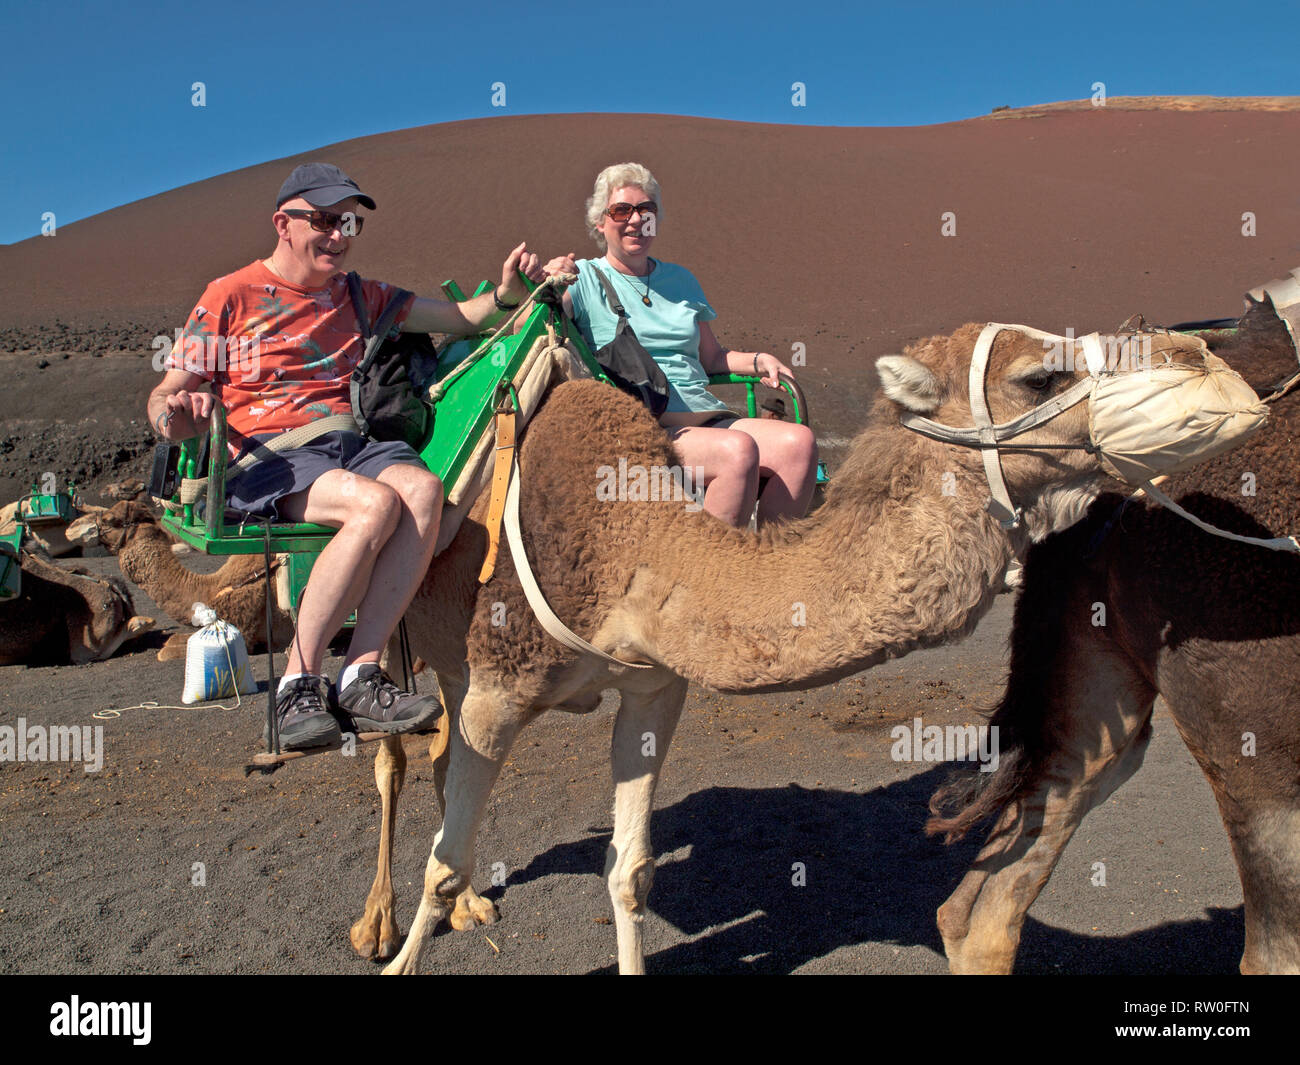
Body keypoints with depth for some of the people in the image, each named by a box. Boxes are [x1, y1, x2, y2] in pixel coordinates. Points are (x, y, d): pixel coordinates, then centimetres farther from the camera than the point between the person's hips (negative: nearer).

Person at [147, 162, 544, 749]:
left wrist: (506, 292, 0)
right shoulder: (231, 296, 7)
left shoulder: (359, 296, 21)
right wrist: (176, 414, -20)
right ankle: (299, 683, -24)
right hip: (268, 459, -5)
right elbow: (165, 397, 5)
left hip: (356, 444, 5)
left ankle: (360, 677, -30)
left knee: (423, 488, -29)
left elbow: (458, 316, 21)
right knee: (376, 503, -34)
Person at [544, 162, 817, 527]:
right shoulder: (583, 278, 7)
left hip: (707, 414, 6)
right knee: (738, 450, -33)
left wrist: (758, 360, 10)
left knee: (799, 442, -20)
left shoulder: (681, 280, 24)